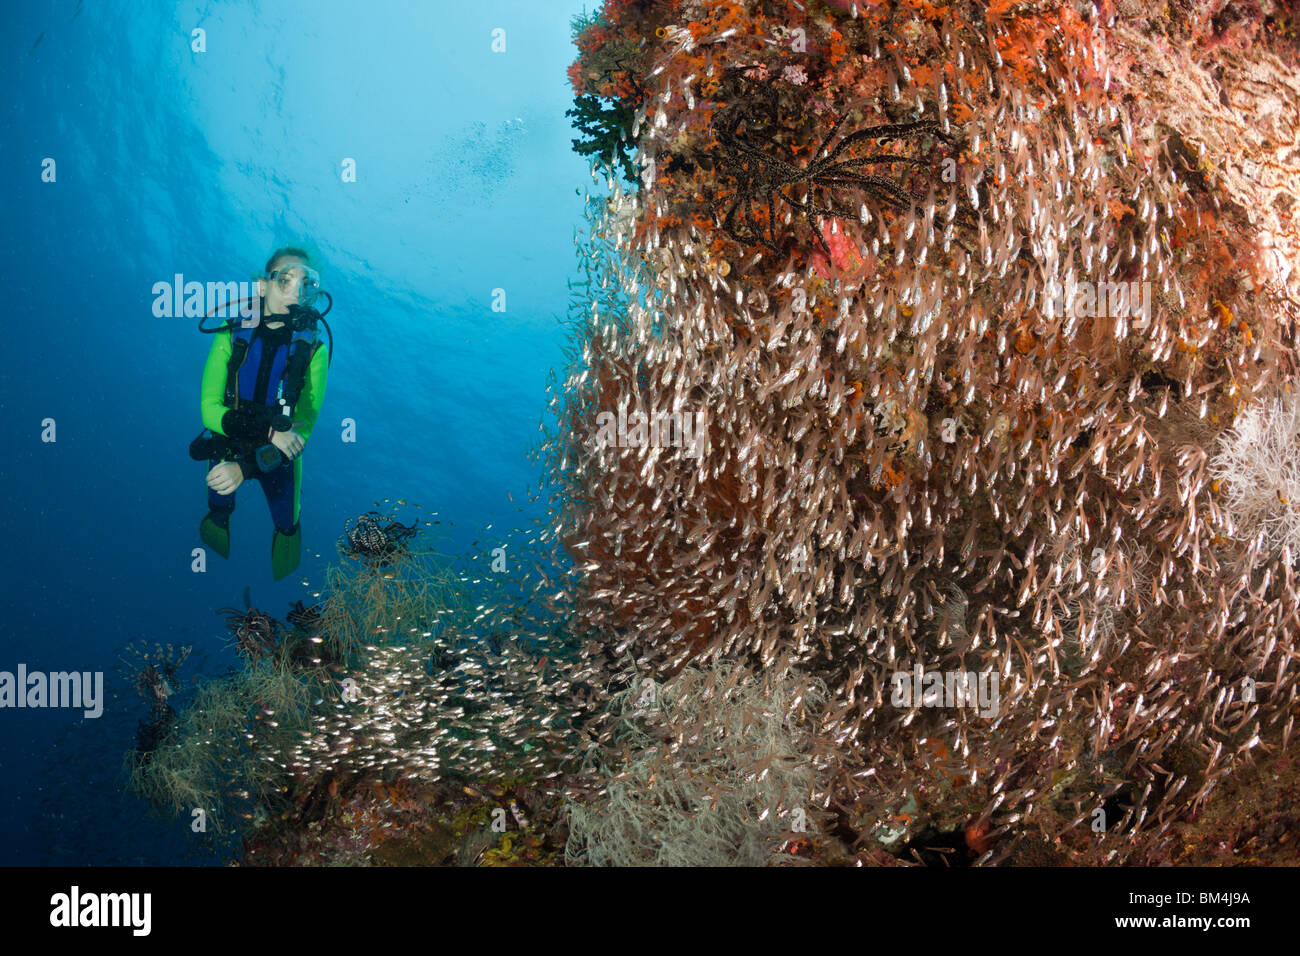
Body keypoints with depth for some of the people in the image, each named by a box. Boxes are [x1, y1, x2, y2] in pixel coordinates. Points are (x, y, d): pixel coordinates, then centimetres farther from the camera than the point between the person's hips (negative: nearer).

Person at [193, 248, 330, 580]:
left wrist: (245, 468, -41)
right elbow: (210, 408, -23)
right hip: (227, 446, 1)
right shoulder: (232, 335, -22)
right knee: (217, 516, 22)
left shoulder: (313, 350, -24)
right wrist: (268, 430, -40)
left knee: (287, 527, 19)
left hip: (281, 454, 0)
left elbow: (303, 428, -27)